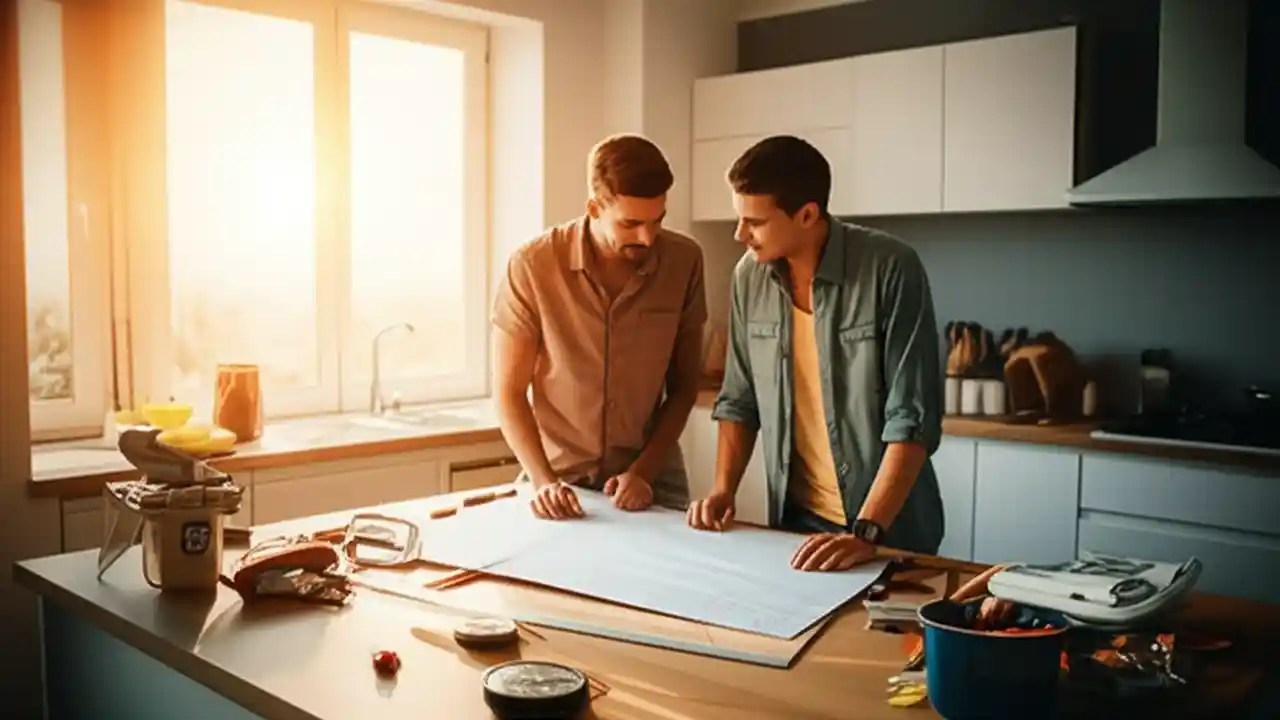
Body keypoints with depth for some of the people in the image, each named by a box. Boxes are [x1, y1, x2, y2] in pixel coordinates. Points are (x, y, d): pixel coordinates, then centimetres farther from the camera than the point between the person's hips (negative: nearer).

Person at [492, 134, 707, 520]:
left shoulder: (684, 261, -9)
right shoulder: (533, 265, -15)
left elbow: (683, 386, -1)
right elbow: (509, 391, -7)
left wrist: (644, 471, -10)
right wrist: (544, 481, -16)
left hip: (652, 480, 1)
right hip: (560, 480, -1)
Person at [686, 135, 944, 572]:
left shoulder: (890, 269, -18)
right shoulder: (750, 276, -3)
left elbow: (913, 418, -20)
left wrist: (865, 533, -25)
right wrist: (723, 490, -4)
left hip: (890, 527, -4)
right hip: (794, 519, 5)